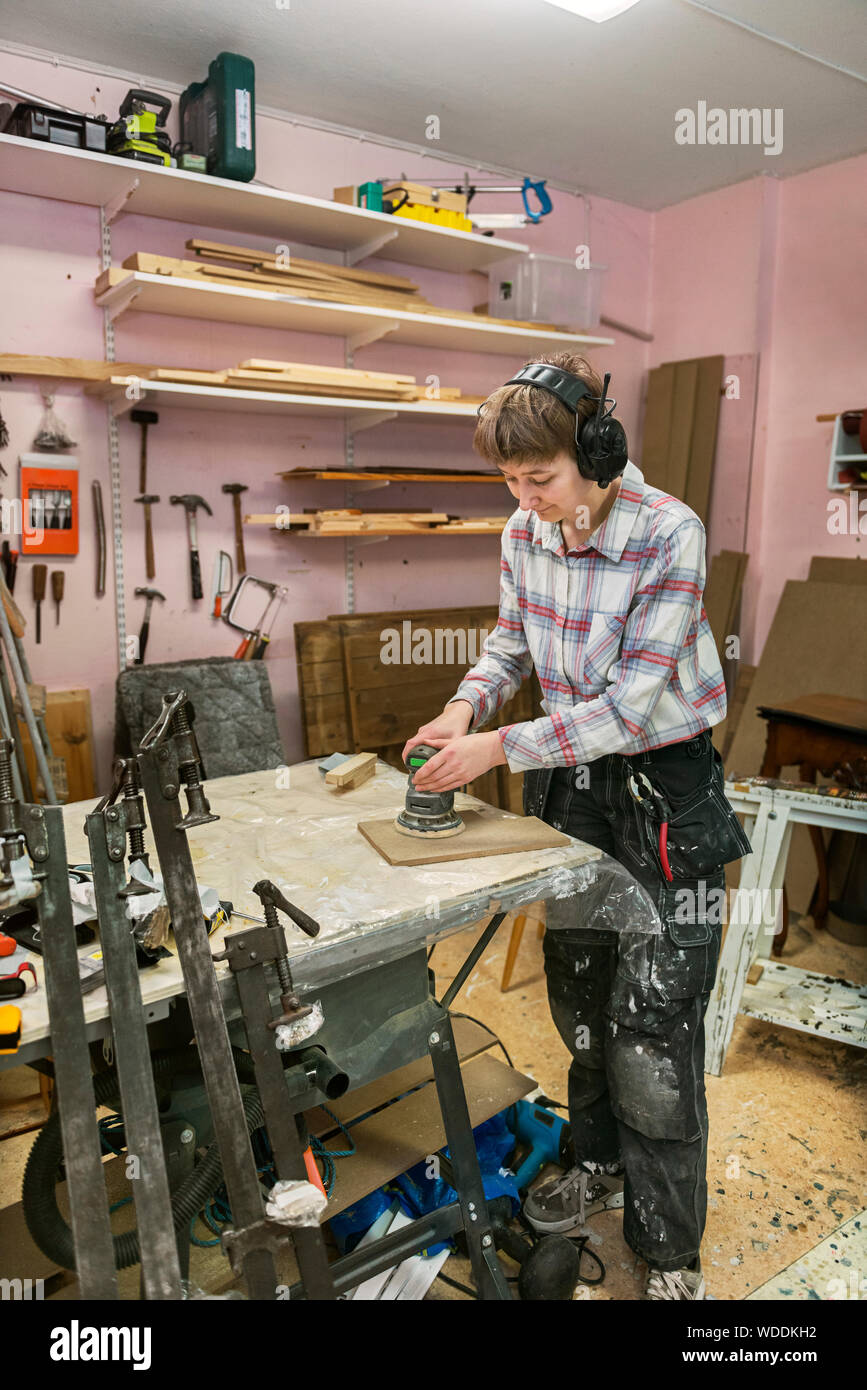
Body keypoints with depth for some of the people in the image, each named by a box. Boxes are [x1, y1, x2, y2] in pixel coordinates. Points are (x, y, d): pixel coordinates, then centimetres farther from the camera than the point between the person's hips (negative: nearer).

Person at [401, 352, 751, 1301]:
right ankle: (599, 1161, 45)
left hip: (664, 791, -6)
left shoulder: (669, 535, -23)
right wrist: (467, 706, -8)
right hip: (573, 780, 6)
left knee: (653, 1025, 2)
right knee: (578, 990, 19)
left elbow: (631, 702, -25)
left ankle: (669, 1250, 25)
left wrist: (500, 747, -25)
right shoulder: (525, 532, -4)